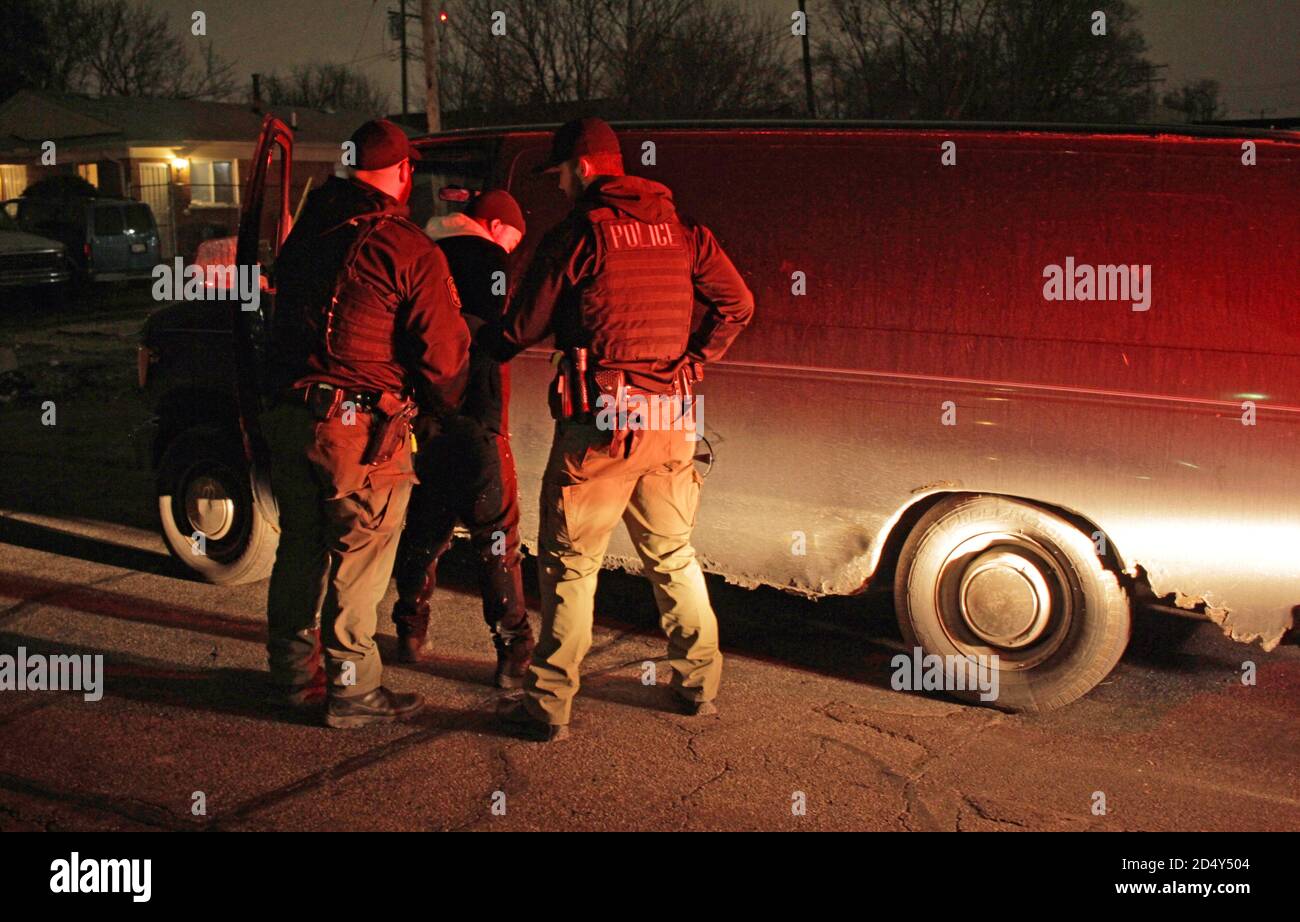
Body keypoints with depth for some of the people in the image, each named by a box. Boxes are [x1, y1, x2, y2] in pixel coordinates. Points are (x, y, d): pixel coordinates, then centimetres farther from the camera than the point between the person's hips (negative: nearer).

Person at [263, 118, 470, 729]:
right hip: (360, 428, -7)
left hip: (290, 417, 7)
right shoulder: (410, 252, -11)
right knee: (357, 563, 4)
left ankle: (293, 673, 32)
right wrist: (442, 408, 9)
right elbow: (444, 356, -9)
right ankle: (353, 693, 14)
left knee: (300, 550, 19)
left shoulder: (307, 235, 10)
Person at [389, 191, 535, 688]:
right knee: (496, 537, -1)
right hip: (470, 423, -7)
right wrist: (490, 418, -17)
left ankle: (412, 635, 25)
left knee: (424, 529, 18)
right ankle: (514, 652, 0)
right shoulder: (486, 258, -5)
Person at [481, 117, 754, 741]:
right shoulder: (678, 229, 9)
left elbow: (524, 327, -1)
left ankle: (549, 705, 6)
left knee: (570, 563, 3)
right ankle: (700, 683, 26)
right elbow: (736, 304, 5)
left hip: (601, 423, -5)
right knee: (672, 555, 19)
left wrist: (478, 344, 18)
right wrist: (691, 364, 10)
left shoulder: (578, 234, -7)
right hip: (671, 422, 6)